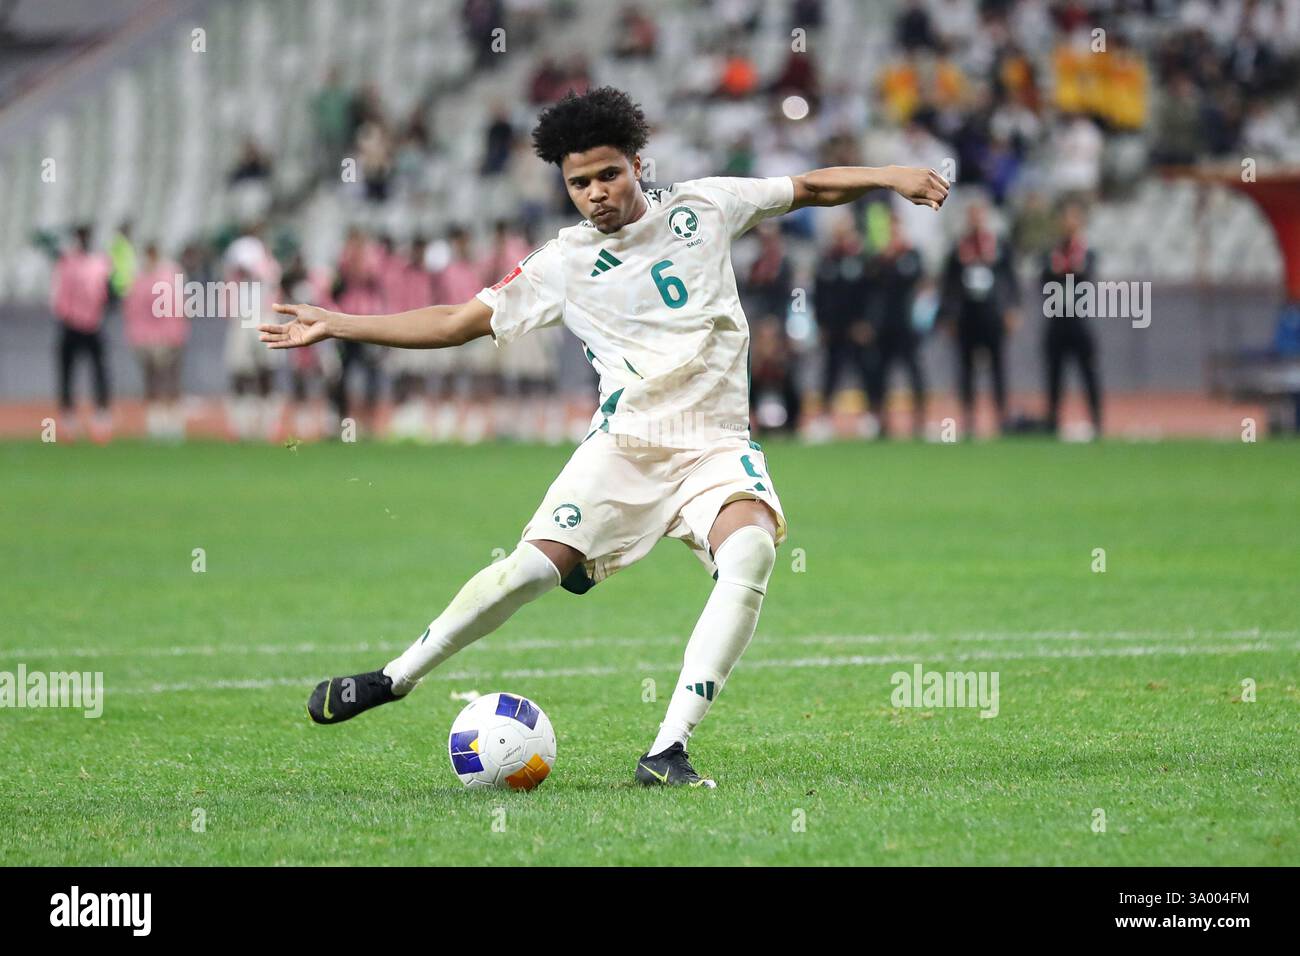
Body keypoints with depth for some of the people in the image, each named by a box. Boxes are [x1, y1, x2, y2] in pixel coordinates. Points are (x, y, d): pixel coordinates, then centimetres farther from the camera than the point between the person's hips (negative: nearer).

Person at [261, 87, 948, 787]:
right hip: (624, 444, 0)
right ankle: (396, 678, 8)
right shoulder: (563, 263, 4)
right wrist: (335, 326, 5)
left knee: (751, 551, -31)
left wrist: (889, 176, -1)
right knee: (533, 567, -17)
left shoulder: (701, 206, 5)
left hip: (716, 448, 0)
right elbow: (458, 322, 9)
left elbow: (810, 188, 16)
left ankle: (667, 752, -34)